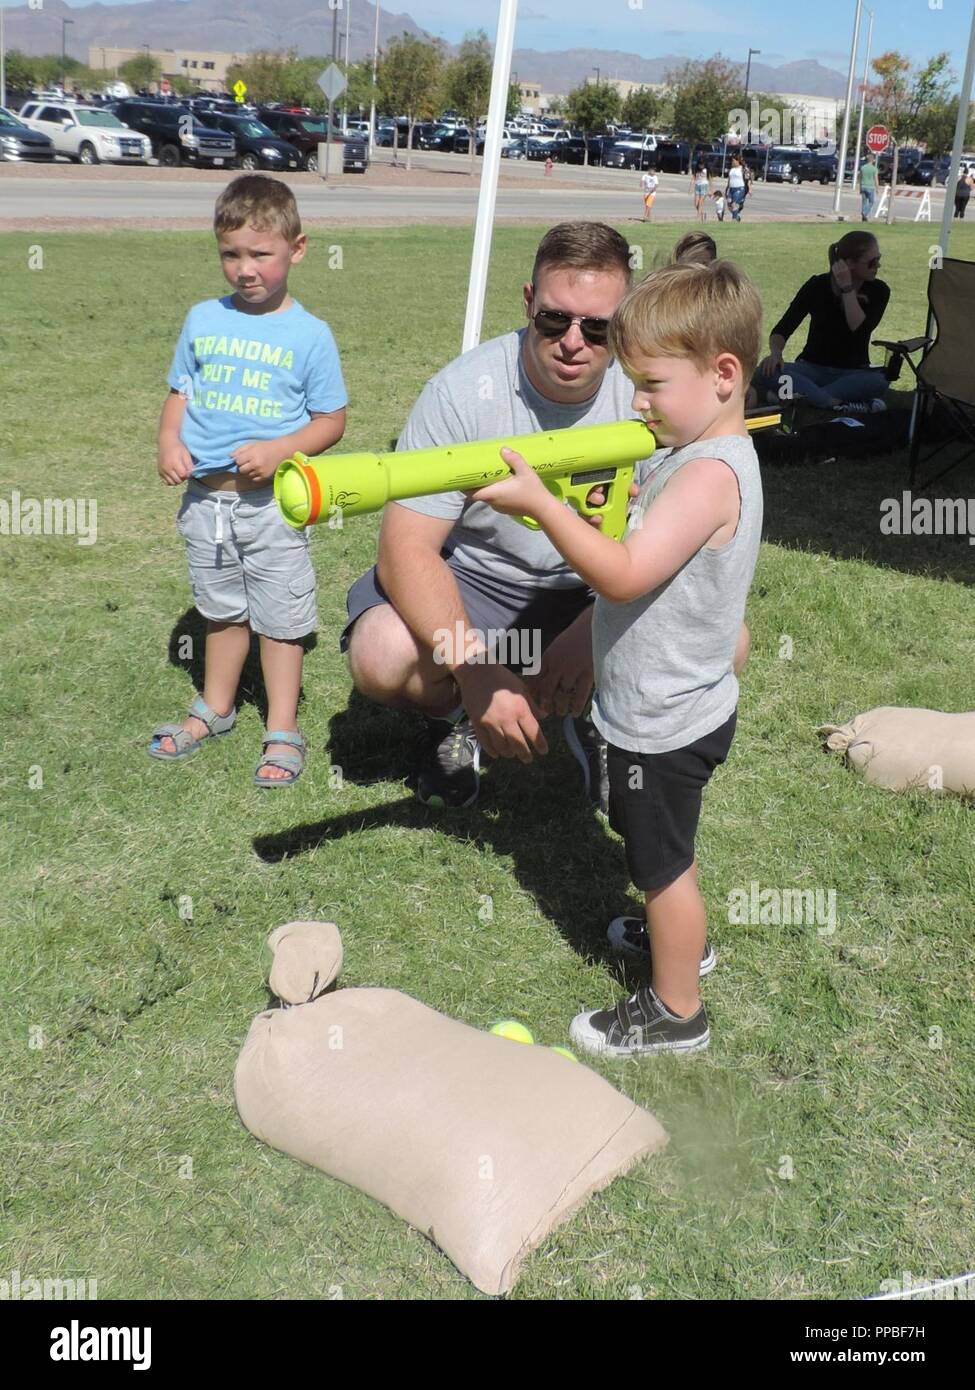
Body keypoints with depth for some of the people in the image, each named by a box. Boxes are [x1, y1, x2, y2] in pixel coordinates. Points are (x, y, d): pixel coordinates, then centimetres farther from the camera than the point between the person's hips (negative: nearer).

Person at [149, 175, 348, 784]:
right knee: (222, 610, 20)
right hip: (205, 498, 4)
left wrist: (278, 450, -21)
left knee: (280, 617, 6)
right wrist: (169, 443, -7)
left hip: (271, 500, -4)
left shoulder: (309, 334, -8)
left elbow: (332, 420, -6)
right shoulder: (203, 319, 3)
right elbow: (181, 392, 11)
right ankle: (215, 709, 37)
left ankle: (283, 729, 20)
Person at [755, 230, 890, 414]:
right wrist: (775, 353, -29)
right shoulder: (818, 286, -5)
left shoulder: (878, 290, -3)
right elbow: (782, 329, -8)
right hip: (813, 369, 0)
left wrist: (847, 288, -20)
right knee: (765, 372, -31)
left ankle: (801, 397, -39)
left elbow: (859, 329, -18)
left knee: (878, 381, -36)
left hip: (852, 374, 0)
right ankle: (840, 404, -41)